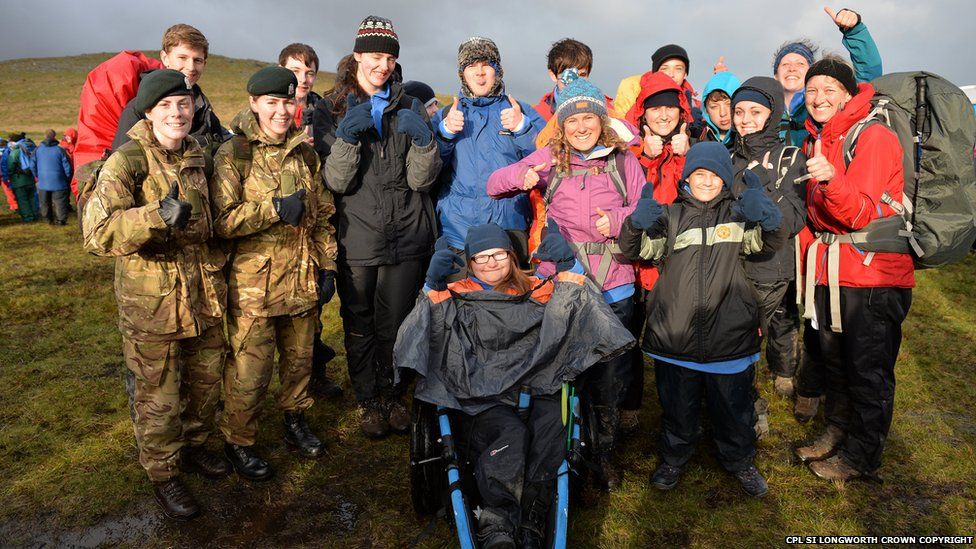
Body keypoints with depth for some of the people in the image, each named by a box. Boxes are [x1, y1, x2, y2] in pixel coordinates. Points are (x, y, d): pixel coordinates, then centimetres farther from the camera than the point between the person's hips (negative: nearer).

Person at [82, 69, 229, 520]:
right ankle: (163, 475, 28)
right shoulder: (127, 162, -14)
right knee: (158, 397, 7)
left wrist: (217, 277, 21)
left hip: (204, 296, 6)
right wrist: (158, 216, -41)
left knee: (205, 381, 20)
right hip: (152, 301, -6)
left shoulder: (197, 156, 7)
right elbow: (97, 232, -27)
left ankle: (193, 446, 43)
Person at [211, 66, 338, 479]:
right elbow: (221, 221, -14)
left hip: (302, 279, 5)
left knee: (300, 357, 17)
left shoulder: (305, 153, 10)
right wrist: (275, 209, -22)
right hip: (253, 283, -5)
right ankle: (238, 442, 23)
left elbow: (323, 213, 15)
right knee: (250, 368, 2)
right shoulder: (233, 155, -6)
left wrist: (327, 264, 11)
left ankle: (295, 420, 39)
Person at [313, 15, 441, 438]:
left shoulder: (409, 107, 9)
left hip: (406, 237, 1)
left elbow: (421, 179, 0)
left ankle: (393, 395, 32)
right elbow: (335, 182, -8)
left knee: (396, 324, 10)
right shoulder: (330, 110, 3)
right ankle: (368, 400, 29)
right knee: (359, 324, 9)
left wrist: (423, 139, -17)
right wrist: (346, 136, -22)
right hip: (356, 240, -1)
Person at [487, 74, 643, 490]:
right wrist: (519, 177, -19)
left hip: (613, 286, 1)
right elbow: (494, 186, 3)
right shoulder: (549, 158, 4)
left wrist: (618, 220, -15)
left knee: (610, 375, 10)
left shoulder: (623, 159, 5)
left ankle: (604, 453, 32)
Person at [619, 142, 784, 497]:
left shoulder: (737, 213, 8)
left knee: (733, 404, 14)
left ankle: (740, 461, 38)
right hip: (675, 332, 0)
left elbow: (767, 241, -8)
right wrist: (637, 224, -26)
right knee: (677, 404, 14)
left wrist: (765, 216, -30)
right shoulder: (671, 215, 7)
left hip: (729, 332, 1)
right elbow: (638, 250, -4)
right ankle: (674, 458, 37)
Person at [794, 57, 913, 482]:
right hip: (829, 270, 7)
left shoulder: (874, 136, -12)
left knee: (868, 368, 3)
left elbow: (862, 215, -23)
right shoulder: (816, 140, 12)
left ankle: (862, 455, 19)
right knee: (834, 359, 18)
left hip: (873, 273, -7)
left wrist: (832, 179, -38)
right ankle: (837, 430, 36)